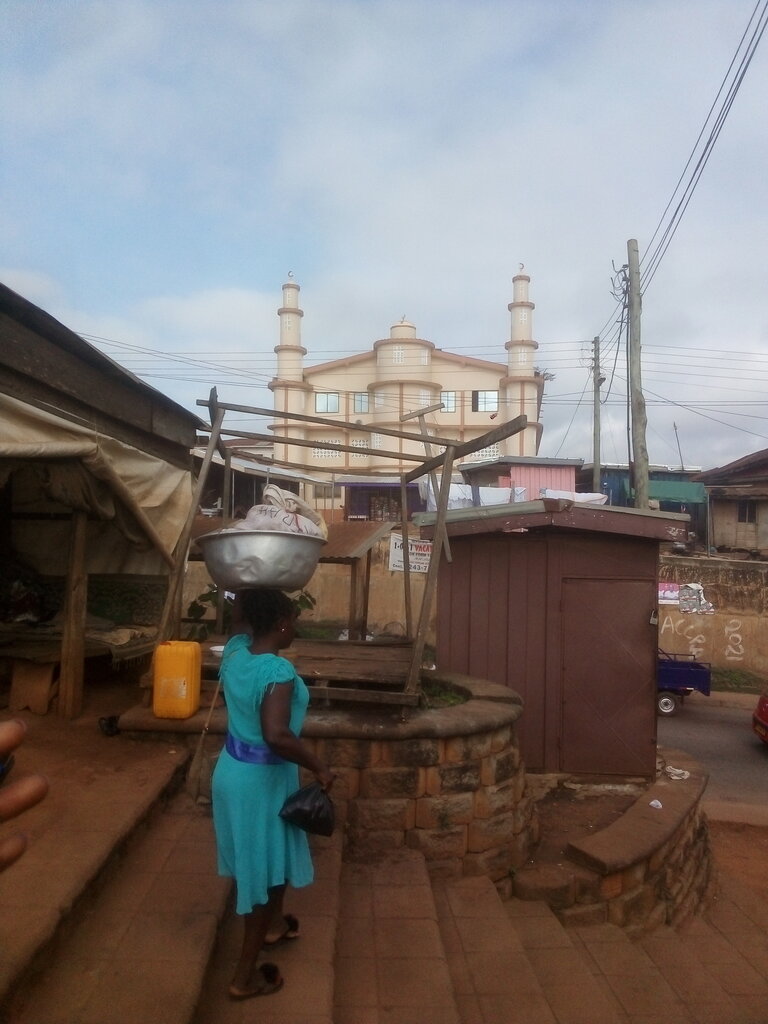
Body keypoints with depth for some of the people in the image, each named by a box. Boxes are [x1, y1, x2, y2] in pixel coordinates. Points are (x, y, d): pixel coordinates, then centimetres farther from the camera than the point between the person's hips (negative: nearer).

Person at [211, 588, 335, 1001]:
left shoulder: (234, 650, -6)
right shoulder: (278, 671, -29)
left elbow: (243, 621, 19)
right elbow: (277, 736, -39)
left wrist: (251, 594, 13)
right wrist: (319, 766, -27)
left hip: (231, 770, 9)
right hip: (262, 780, -8)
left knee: (253, 861, 28)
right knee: (265, 871, 10)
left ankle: (273, 923, 52)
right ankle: (245, 976, 24)